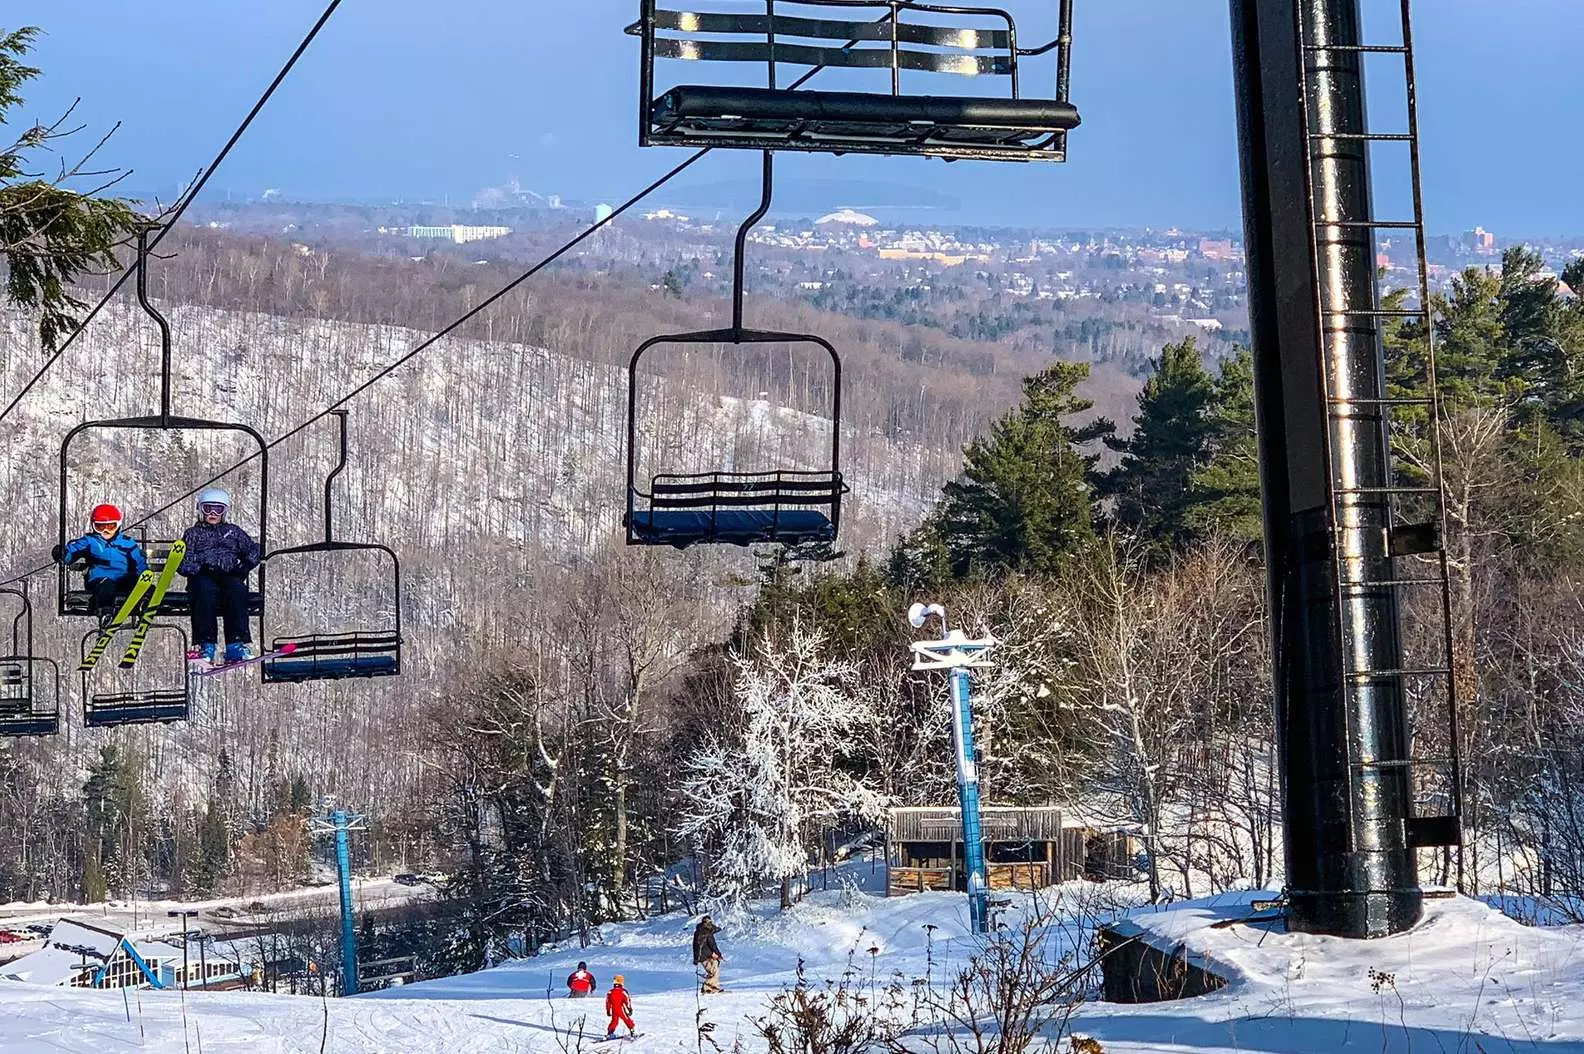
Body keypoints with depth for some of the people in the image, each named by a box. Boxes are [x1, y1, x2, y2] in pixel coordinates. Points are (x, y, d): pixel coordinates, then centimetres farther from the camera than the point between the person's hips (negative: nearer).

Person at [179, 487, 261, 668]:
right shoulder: (193, 534, 25)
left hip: (229, 576, 1)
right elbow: (183, 562, 10)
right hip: (203, 576, -1)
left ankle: (236, 645, -41)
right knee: (206, 591, -38)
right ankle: (206, 645, -41)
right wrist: (197, 568, -11)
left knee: (236, 589, -36)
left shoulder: (233, 531, 28)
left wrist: (242, 568, -4)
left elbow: (253, 551, 14)